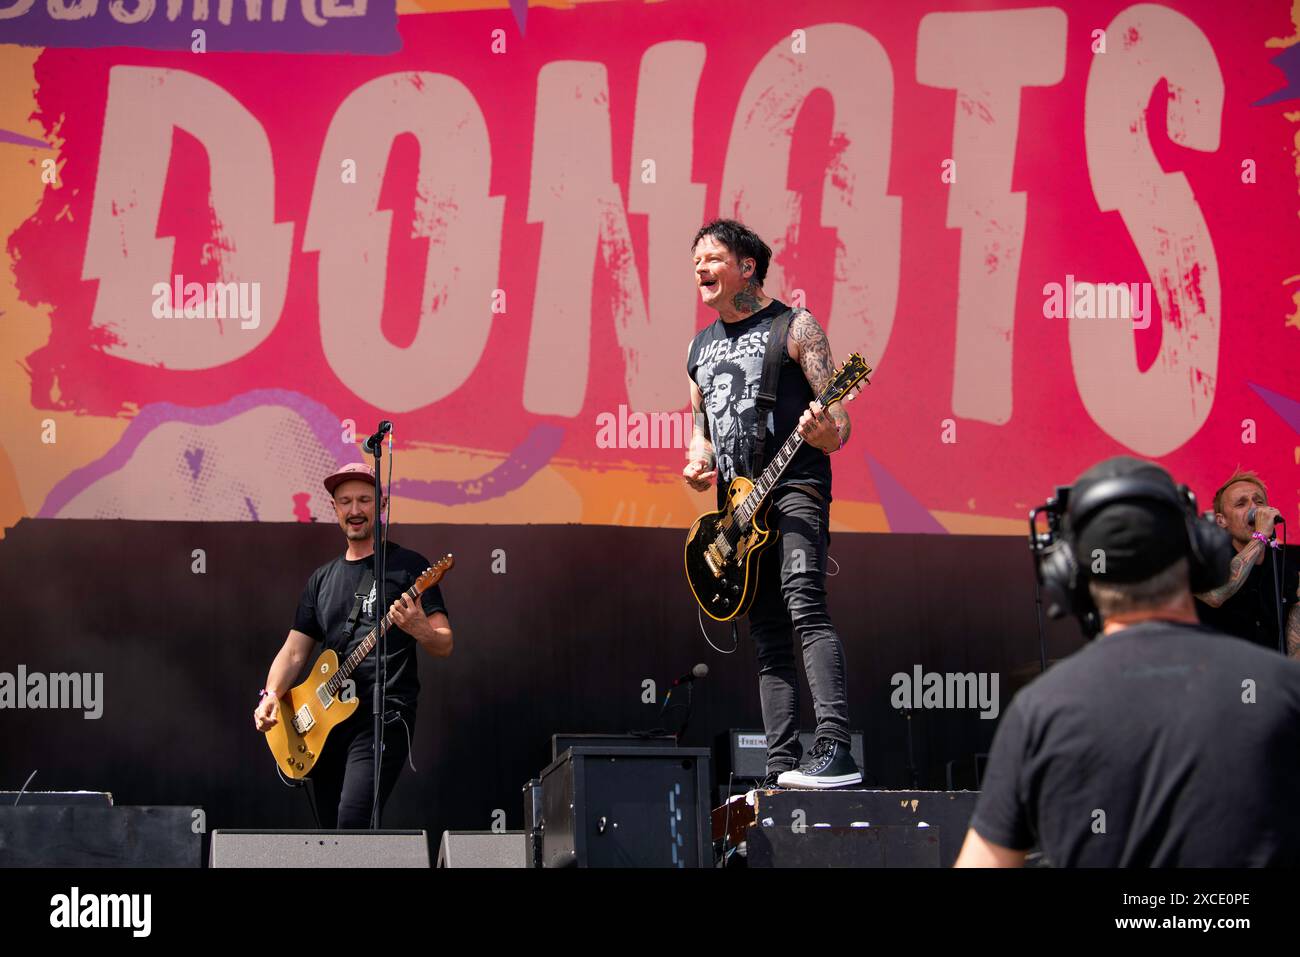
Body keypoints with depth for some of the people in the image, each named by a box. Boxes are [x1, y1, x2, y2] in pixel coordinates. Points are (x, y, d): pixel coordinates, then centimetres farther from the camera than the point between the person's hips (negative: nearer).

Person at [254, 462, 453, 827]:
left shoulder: (407, 566, 2)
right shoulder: (323, 578, 19)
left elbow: (444, 645, -2)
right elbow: (294, 651, 16)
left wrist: (418, 629, -25)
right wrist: (271, 696, -3)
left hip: (383, 717, -6)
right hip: (325, 725, 6)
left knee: (352, 821, -24)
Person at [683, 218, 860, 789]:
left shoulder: (794, 327, 0)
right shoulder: (700, 347, 20)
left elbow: (838, 424, -3)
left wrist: (825, 431, -27)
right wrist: (698, 457, 6)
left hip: (795, 490, -7)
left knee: (804, 606, -24)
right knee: (768, 640, 5)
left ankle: (834, 750, -33)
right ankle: (782, 770, 4)